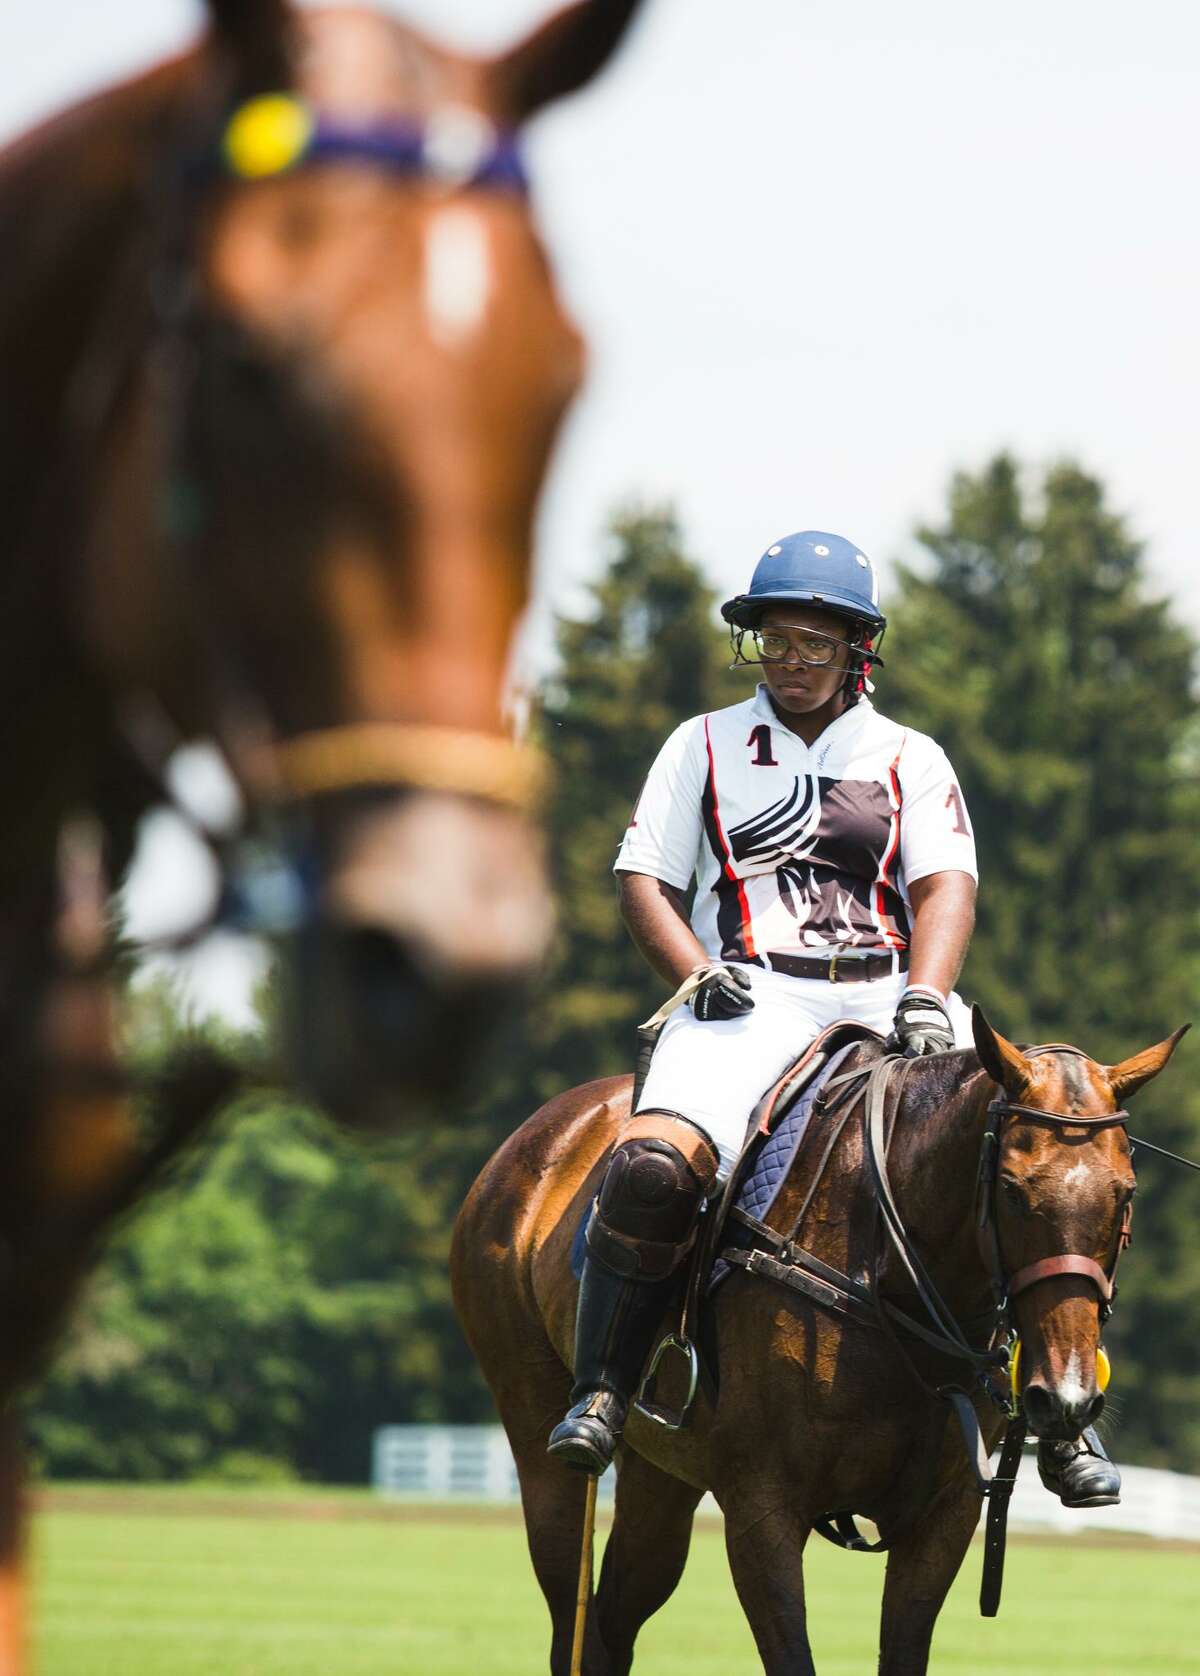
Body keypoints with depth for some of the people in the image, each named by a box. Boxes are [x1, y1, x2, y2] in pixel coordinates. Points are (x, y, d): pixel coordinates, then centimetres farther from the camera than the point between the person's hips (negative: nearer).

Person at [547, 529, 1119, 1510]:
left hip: (883, 996, 1)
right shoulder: (703, 748, 18)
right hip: (750, 998, -1)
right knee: (653, 1164, -31)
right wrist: (699, 974, -8)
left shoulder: (911, 760, 17)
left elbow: (946, 889, 4)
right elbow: (646, 881, 12)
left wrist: (922, 1000, -16)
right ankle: (601, 1389, -17)